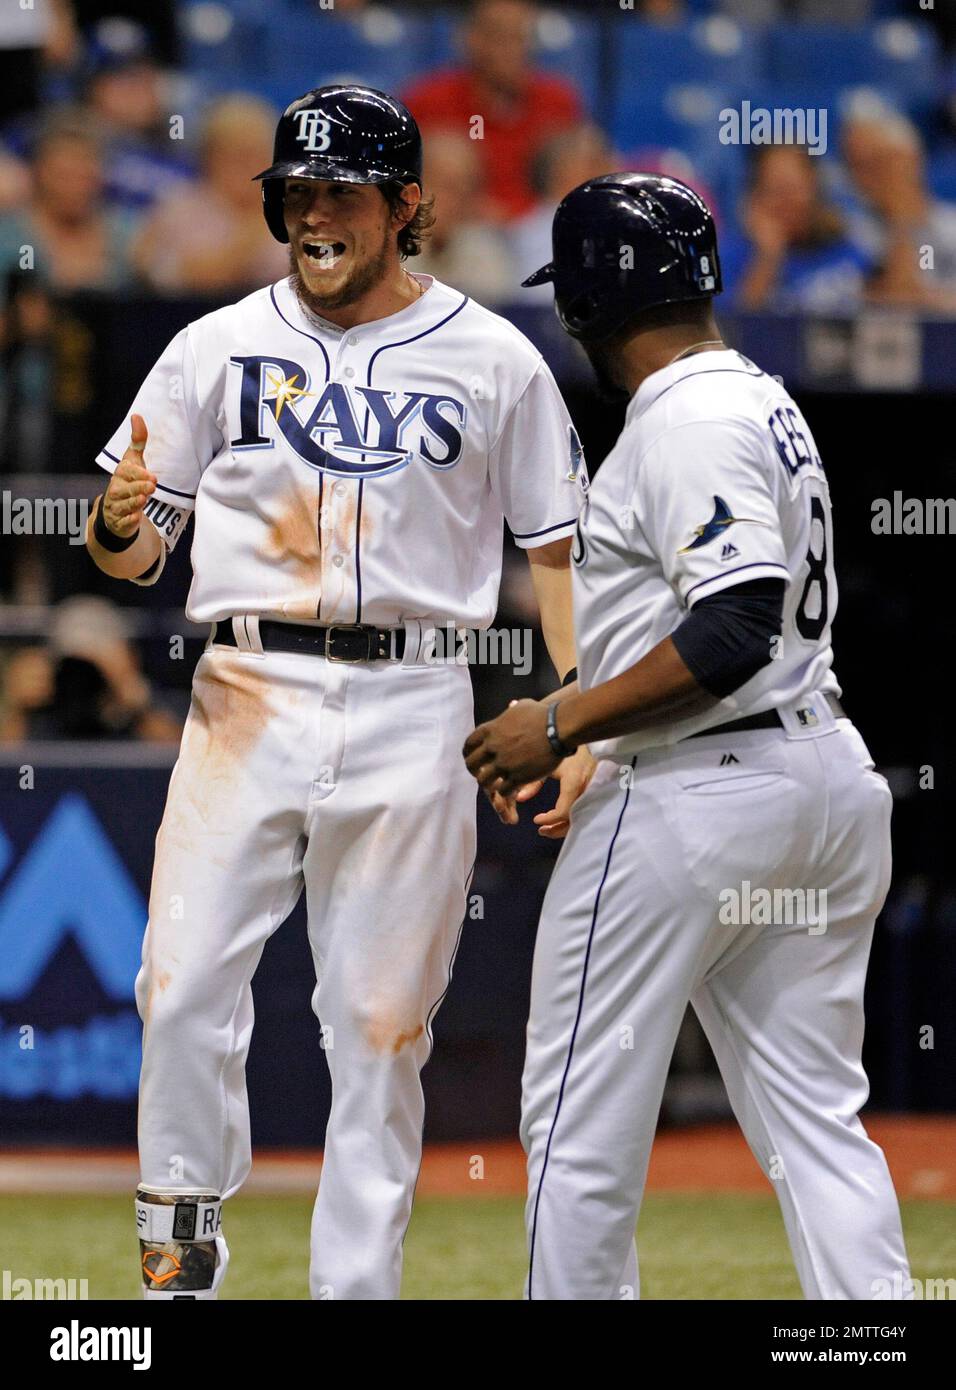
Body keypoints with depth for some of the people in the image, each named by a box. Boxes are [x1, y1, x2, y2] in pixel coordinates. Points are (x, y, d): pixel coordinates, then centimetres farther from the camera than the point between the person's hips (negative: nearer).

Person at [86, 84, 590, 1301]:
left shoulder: (494, 362, 6)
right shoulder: (217, 349, 7)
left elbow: (555, 546, 9)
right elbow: (135, 556, 7)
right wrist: (117, 521, -17)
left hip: (411, 710, 0)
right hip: (248, 696, 0)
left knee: (380, 1024, 1)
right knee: (186, 988, -12)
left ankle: (358, 1287, 6)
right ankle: (180, 1264, 1)